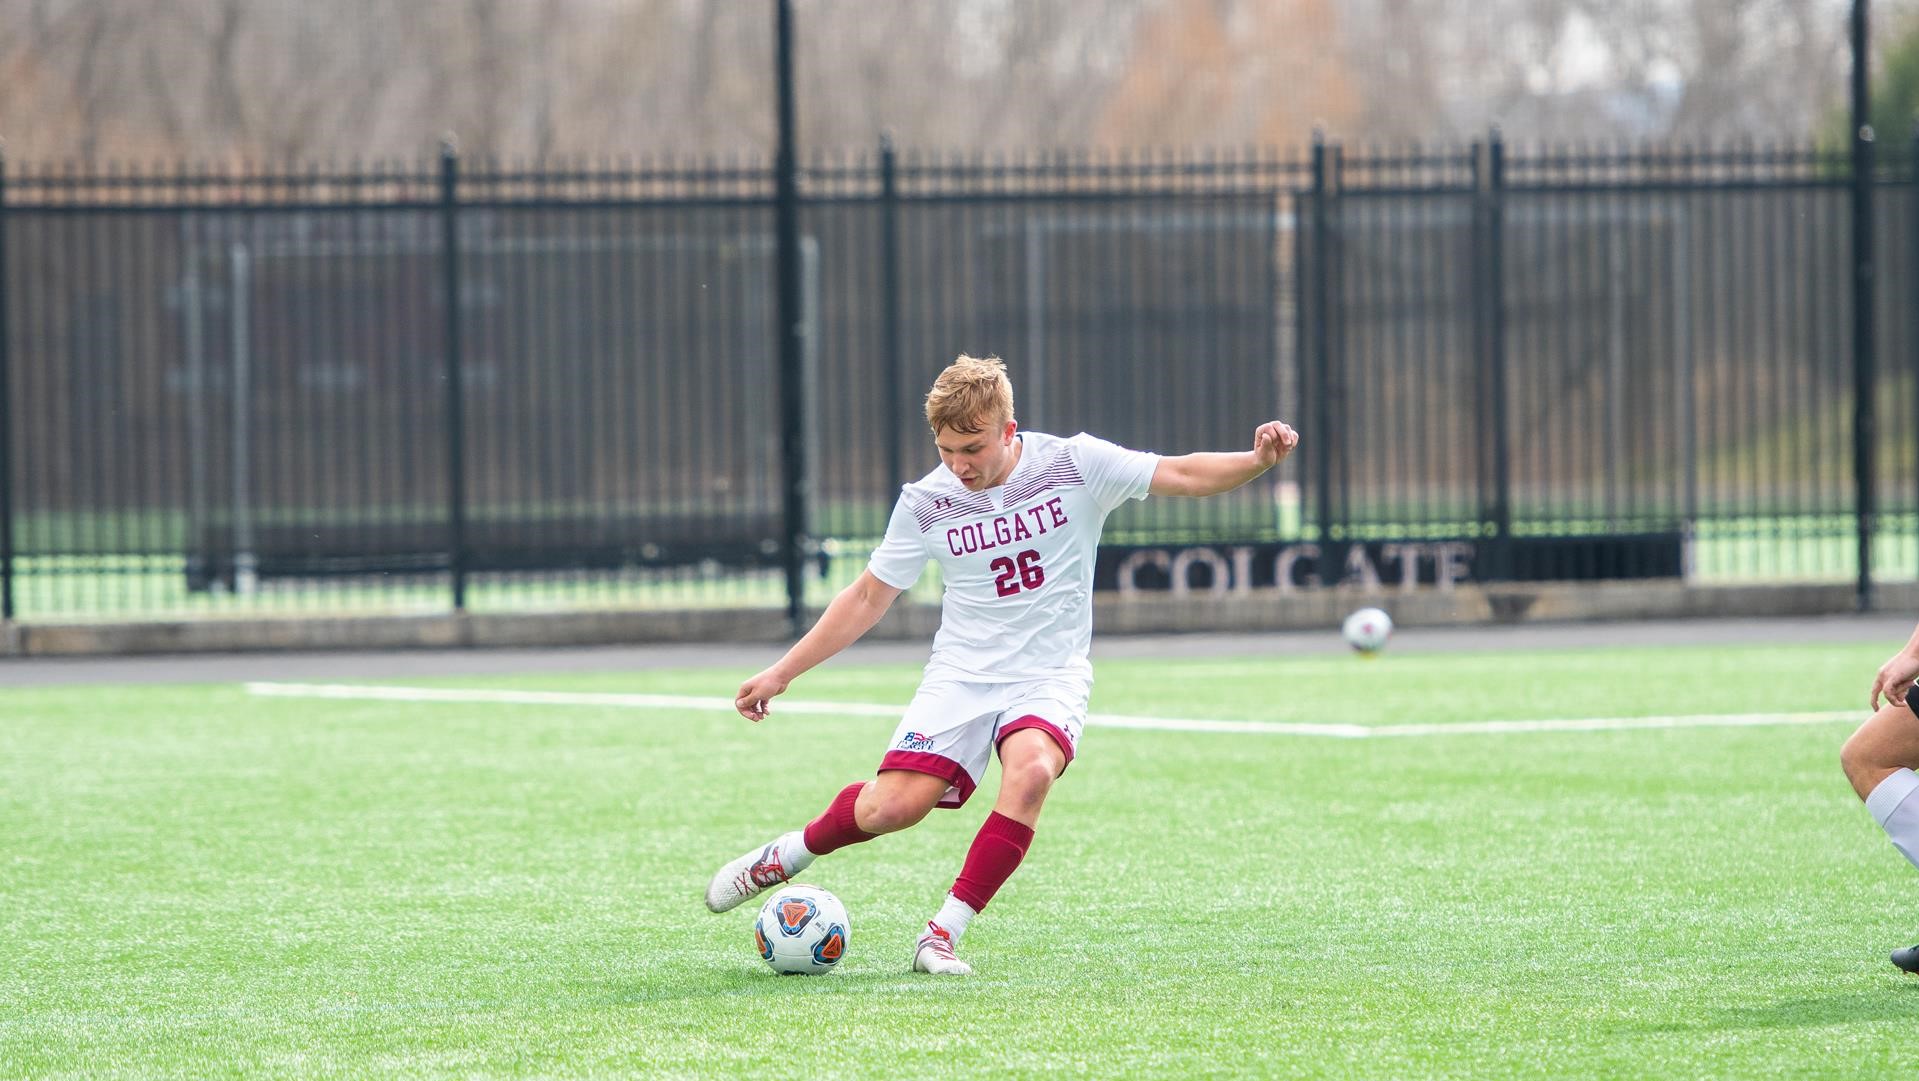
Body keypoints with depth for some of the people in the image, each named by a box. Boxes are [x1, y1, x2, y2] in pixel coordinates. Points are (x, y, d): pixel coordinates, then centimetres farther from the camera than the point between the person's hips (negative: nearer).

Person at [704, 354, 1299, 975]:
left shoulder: (1075, 464, -7)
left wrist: (1258, 460, -27)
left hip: (1050, 676, -1)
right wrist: (782, 673, 8)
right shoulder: (924, 503, -2)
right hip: (961, 675, 1)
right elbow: (869, 598, 8)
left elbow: (1180, 475, -7)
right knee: (891, 807, -17)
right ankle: (789, 854, 15)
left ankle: (945, 934, -23)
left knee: (1031, 771, -33)